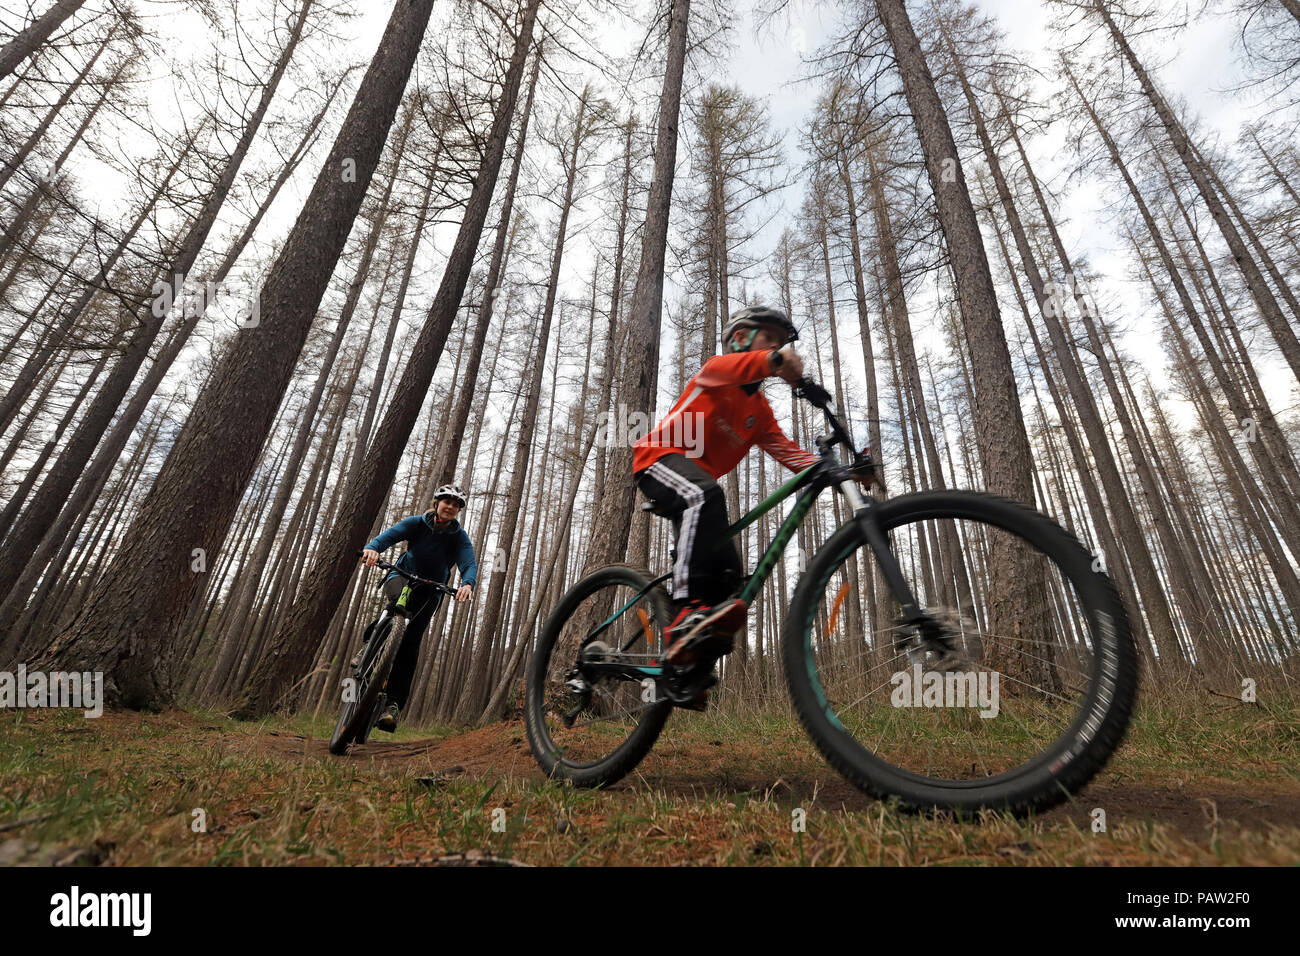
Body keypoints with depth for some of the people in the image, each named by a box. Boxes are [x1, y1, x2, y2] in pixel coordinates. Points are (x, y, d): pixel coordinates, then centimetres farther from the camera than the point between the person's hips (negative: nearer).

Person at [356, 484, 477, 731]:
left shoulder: (459, 537, -12)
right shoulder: (417, 523, -11)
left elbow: (470, 564, -26)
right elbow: (389, 535, -25)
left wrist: (467, 584, -48)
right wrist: (372, 548, -48)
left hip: (429, 592, 0)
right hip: (402, 575, 0)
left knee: (411, 639, -14)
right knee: (400, 598, -37)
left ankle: (394, 703, -8)